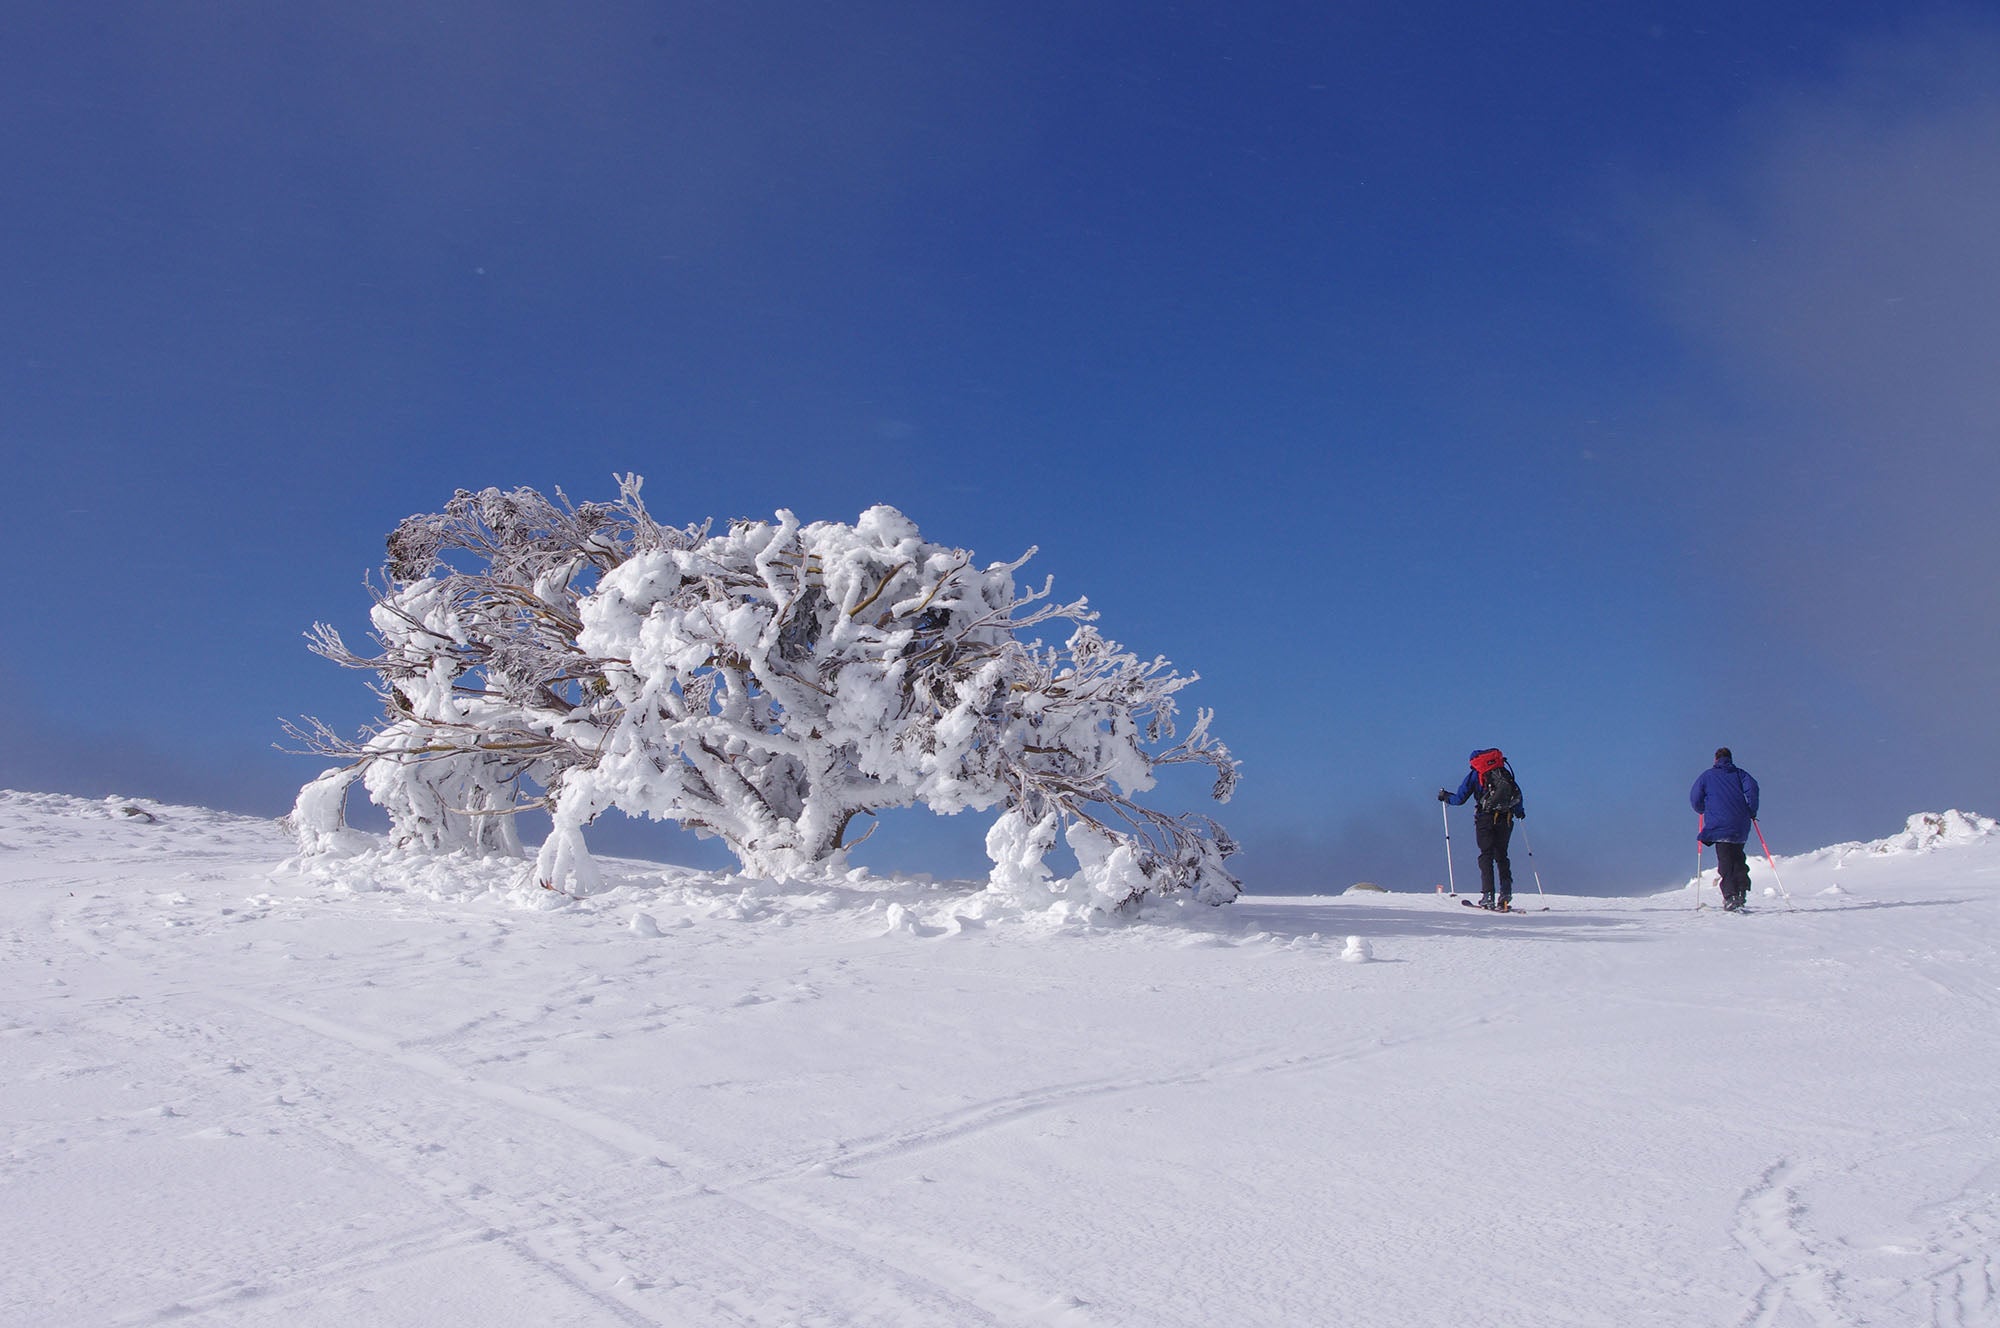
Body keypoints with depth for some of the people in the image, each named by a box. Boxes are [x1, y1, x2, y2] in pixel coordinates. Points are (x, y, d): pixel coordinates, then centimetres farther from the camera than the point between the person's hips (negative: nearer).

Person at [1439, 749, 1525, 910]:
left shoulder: (1475, 774, 5)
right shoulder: (1506, 773, 15)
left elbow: (1459, 798, 2)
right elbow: (1518, 795, 16)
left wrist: (1445, 796, 21)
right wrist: (1520, 812, 35)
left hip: (1485, 819, -3)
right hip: (1505, 820, 3)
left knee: (1486, 855, 0)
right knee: (1501, 855, 14)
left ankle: (1488, 896, -9)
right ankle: (1506, 892, 1)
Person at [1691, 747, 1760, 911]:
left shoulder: (1708, 775, 11)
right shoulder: (1740, 774, 16)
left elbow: (1694, 797, 5)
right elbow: (1752, 788, -2)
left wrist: (1703, 811, 24)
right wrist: (1752, 812, 6)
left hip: (1719, 823, -3)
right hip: (1740, 825, 3)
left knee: (1725, 861, -7)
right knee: (1739, 858, 16)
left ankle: (1730, 896, -19)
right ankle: (1742, 891, 5)